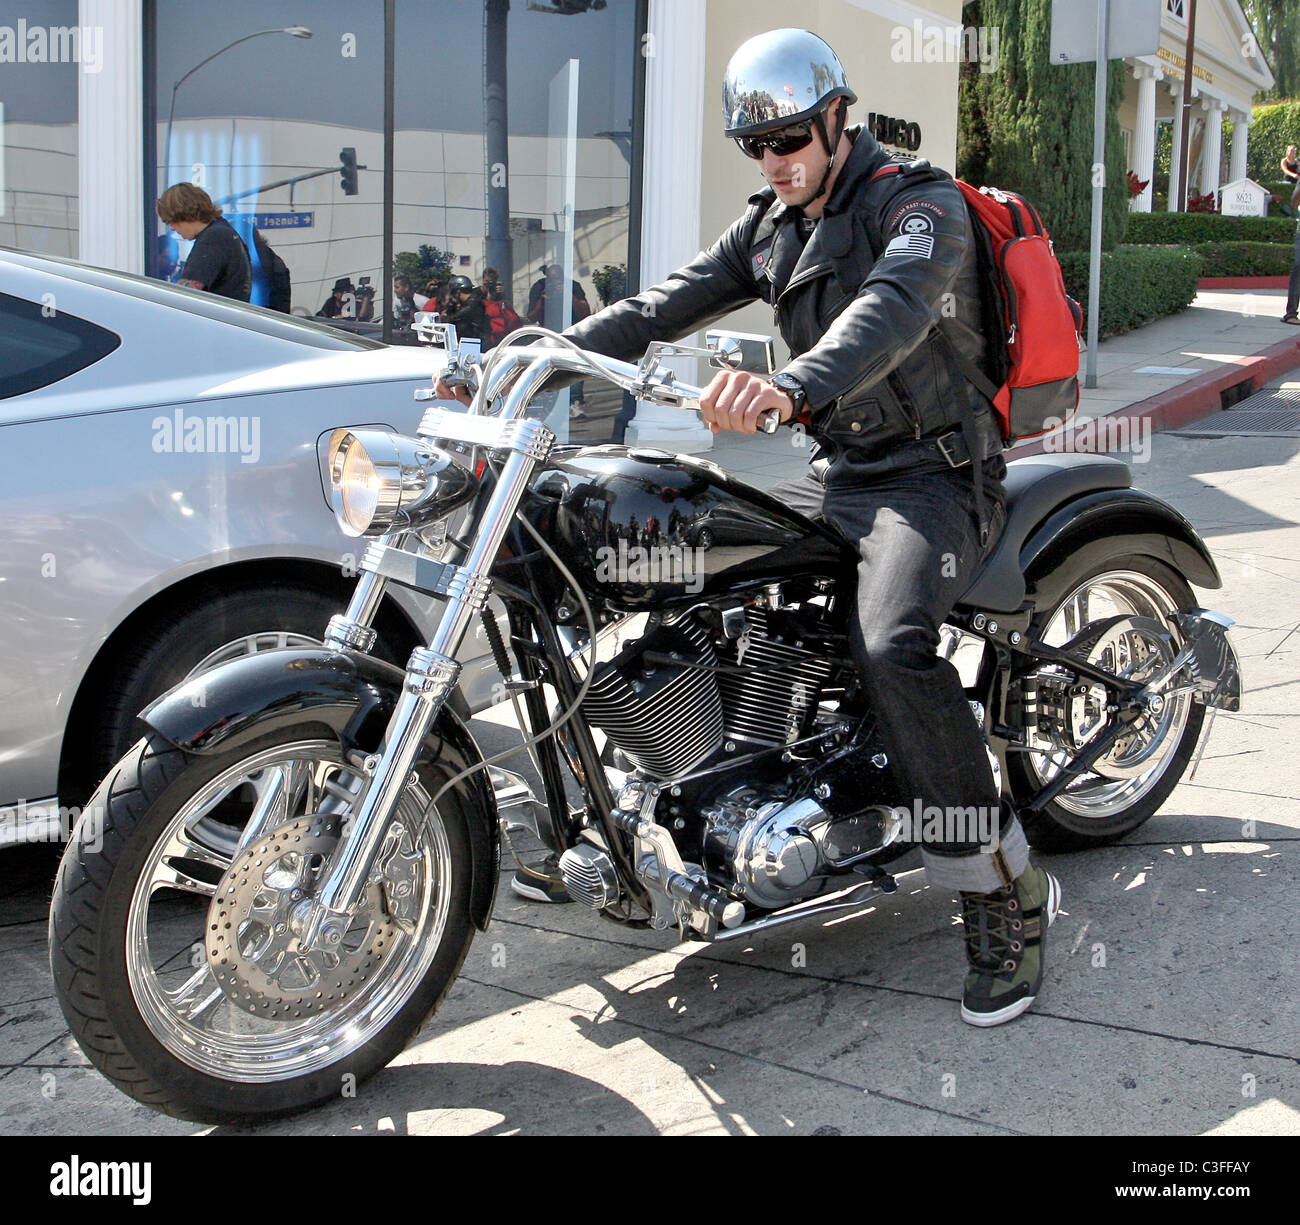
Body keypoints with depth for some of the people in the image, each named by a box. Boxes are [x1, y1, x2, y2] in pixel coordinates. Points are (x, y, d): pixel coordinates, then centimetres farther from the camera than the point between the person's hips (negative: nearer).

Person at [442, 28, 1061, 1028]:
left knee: (891, 647, -34)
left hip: (933, 476, -8)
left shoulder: (921, 202, -12)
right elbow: (671, 303, 6)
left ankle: (1008, 891, -22)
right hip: (837, 475, 8)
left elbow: (892, 310, -34)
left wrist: (791, 387, -54)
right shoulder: (773, 222, 14)